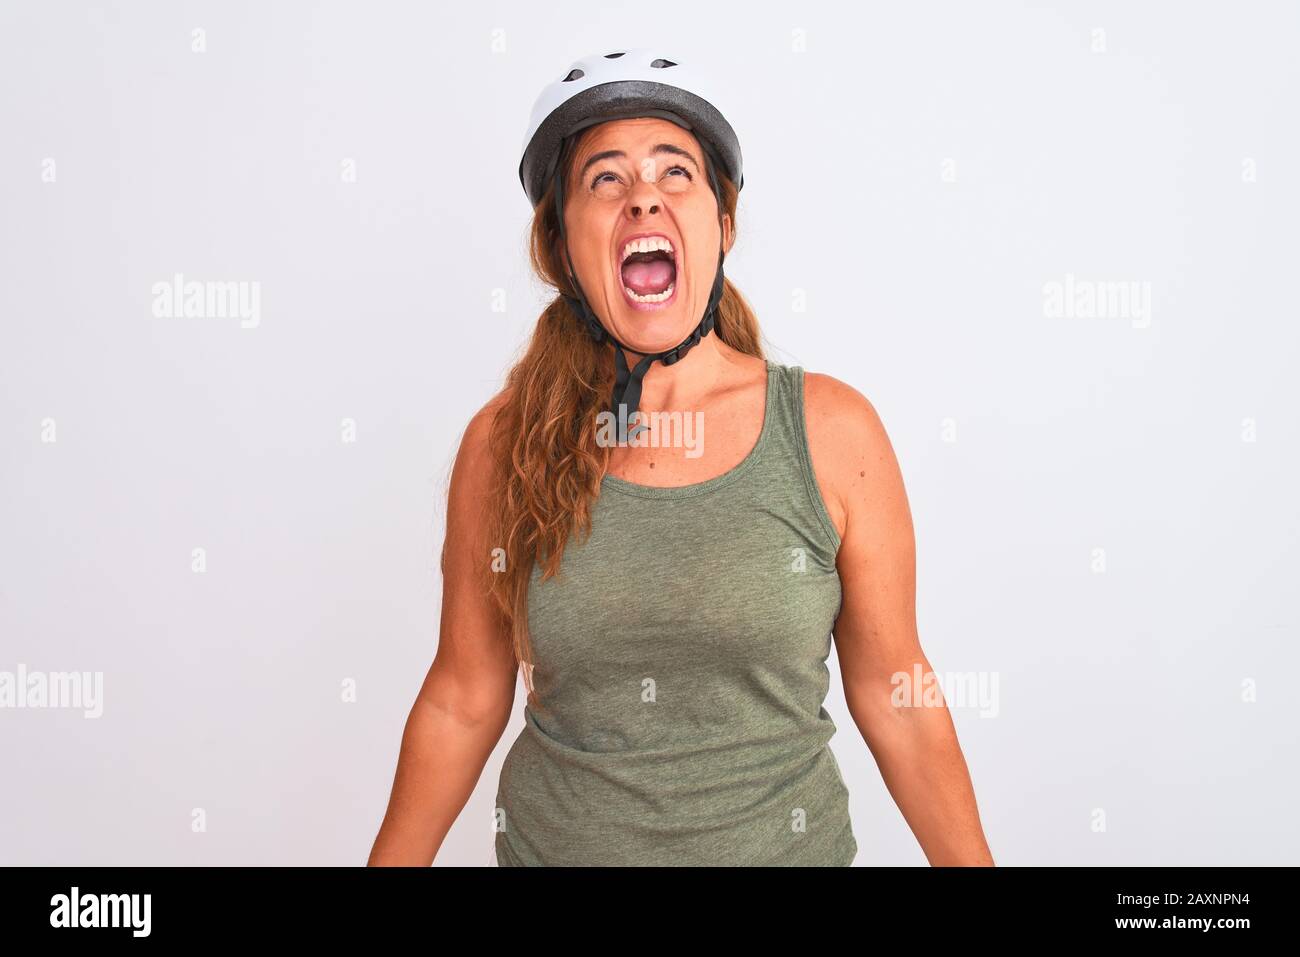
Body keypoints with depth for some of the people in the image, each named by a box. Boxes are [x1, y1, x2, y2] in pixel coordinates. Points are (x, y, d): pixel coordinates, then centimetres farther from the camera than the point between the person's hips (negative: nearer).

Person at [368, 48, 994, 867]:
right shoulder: (503, 443, -10)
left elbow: (892, 694, -5)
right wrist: (390, 859, 2)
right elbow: (463, 699, -2)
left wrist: (972, 860, -3)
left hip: (783, 841, 0)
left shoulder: (833, 431, -12)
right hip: (551, 843, 1)